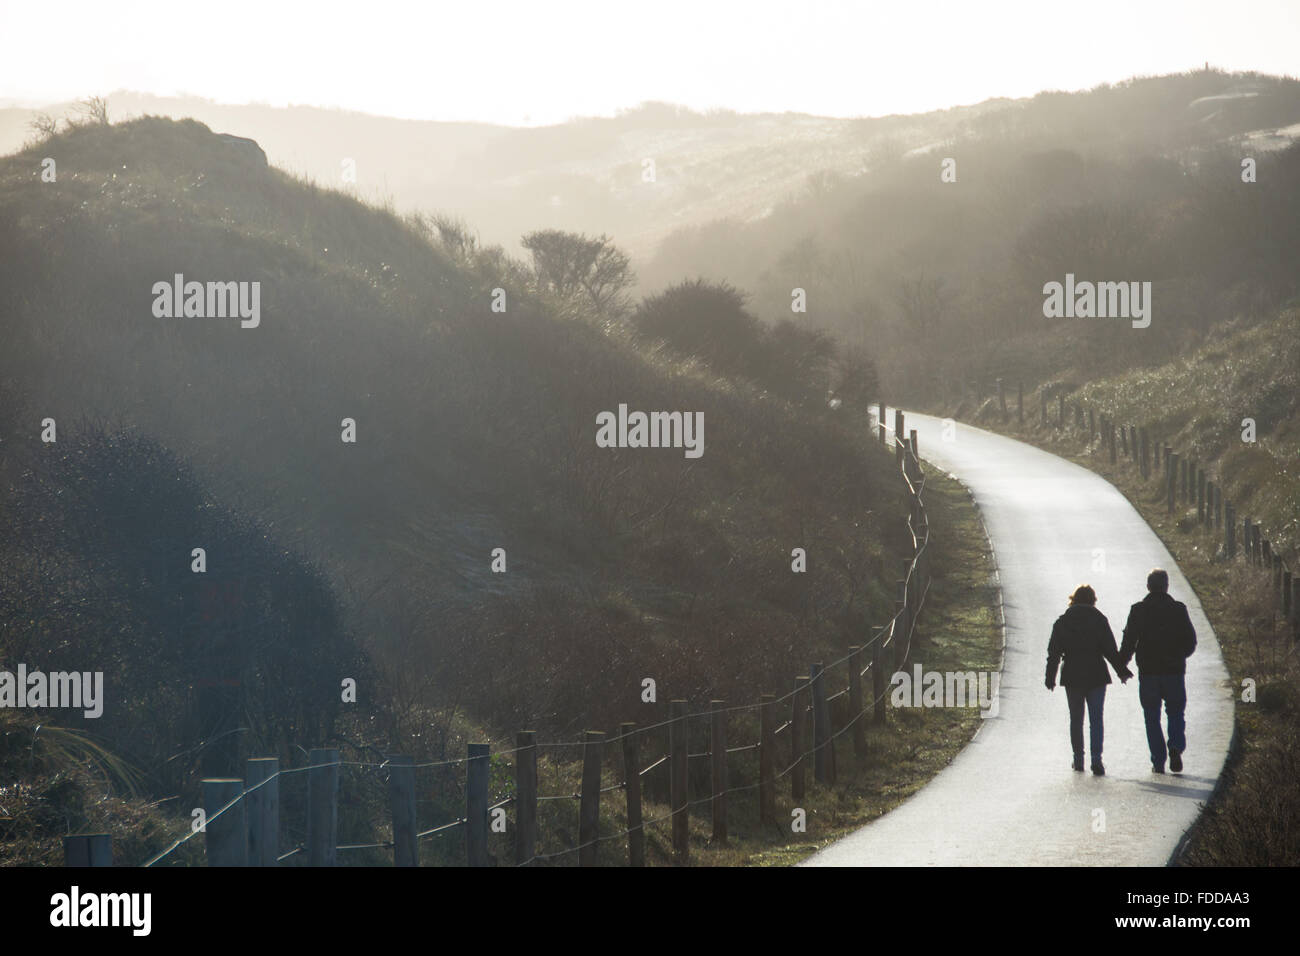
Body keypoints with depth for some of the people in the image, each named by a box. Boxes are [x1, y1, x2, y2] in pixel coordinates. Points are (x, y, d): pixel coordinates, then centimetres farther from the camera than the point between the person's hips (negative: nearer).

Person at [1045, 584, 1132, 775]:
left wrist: (1050, 679, 8)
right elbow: (1111, 650, -4)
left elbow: (1054, 653, 2)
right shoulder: (1099, 620, -3)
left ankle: (1078, 759, 14)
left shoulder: (1062, 622, 3)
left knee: (1076, 719, 13)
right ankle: (1096, 759, -14)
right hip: (1096, 676, -2)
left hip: (1071, 677, 2)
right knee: (1096, 719, -1)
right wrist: (1122, 672, 5)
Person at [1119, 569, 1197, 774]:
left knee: (1152, 718, 7)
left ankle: (1158, 762, 1)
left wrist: (1122, 665, 7)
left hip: (1148, 672, 0)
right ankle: (1176, 748, -14)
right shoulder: (1178, 609, 0)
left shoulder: (1138, 610, -3)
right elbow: (1191, 641, 2)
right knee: (1176, 713, 11)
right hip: (1174, 671, 0)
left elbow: (1129, 641, -5)